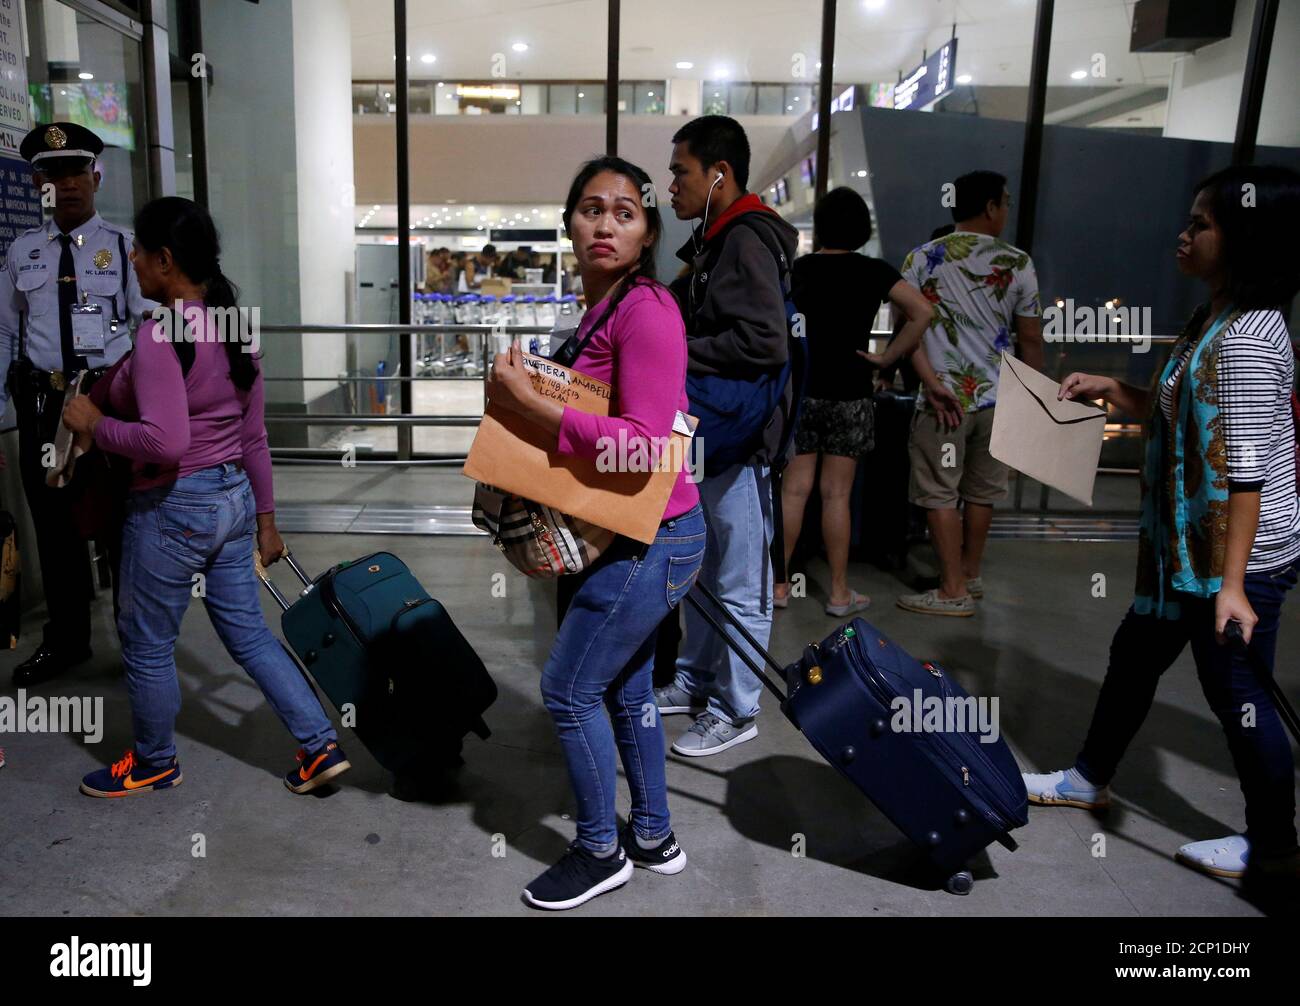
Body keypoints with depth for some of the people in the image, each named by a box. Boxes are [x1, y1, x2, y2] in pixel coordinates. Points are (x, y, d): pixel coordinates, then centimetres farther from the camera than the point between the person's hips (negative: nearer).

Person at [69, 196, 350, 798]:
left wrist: (95, 424, -11)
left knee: (146, 643, 14)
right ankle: (321, 746, 17)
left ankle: (154, 765, 34)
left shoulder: (161, 334, -19)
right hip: (233, 496, 8)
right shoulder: (233, 327, 7)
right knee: (248, 634, 17)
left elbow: (165, 441, -28)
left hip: (172, 506, -8)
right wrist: (264, 517, 16)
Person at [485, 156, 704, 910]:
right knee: (625, 687, 20)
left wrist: (530, 403, -24)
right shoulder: (606, 306, 10)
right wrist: (531, 394, 2)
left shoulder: (646, 311, -19)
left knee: (568, 691, 3)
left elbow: (644, 446, -26)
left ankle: (601, 853, 25)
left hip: (651, 540, -9)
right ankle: (654, 838, 38)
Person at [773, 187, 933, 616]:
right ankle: (839, 593, 11)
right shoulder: (873, 271, -3)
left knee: (794, 490, 6)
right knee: (836, 495, 3)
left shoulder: (796, 269, 2)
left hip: (800, 390, 1)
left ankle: (779, 584, 12)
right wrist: (887, 358, -8)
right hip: (849, 395, -1)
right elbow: (922, 311, -14)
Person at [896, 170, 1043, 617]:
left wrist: (932, 383, -12)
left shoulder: (922, 258, 0)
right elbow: (1030, 339, 3)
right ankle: (970, 575, 30)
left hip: (944, 397, -2)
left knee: (939, 493, 3)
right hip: (996, 396, 3)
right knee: (981, 491, 15)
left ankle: (954, 591, 4)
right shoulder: (1018, 263, 1)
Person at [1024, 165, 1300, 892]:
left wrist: (1232, 583, -25)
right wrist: (1110, 389, 8)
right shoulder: (1215, 321, 8)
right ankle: (1091, 778, 39)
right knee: (1135, 656, 20)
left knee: (1238, 695, 4)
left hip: (1240, 558, -10)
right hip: (1186, 547, 10)